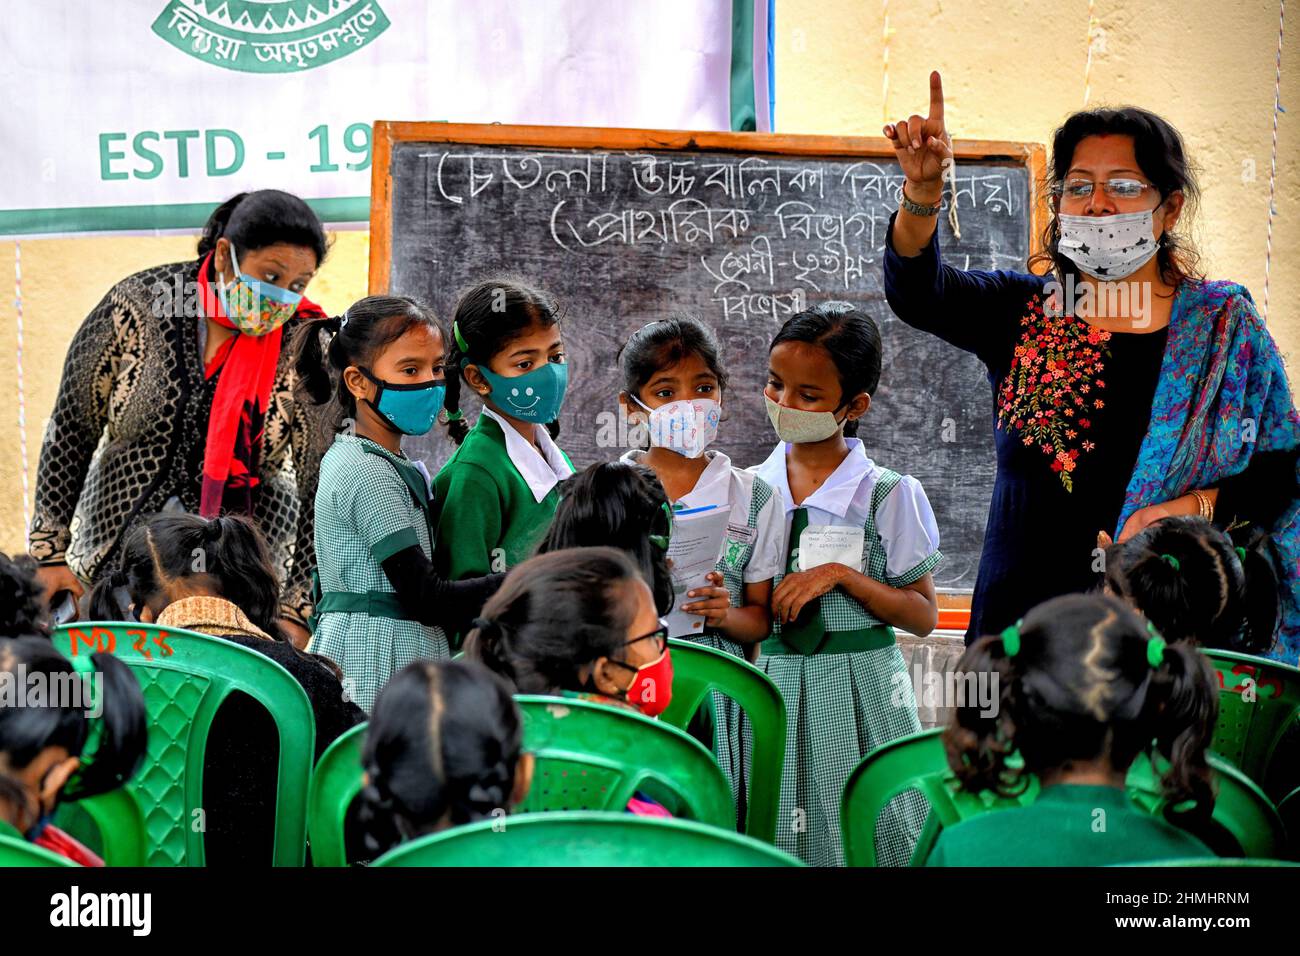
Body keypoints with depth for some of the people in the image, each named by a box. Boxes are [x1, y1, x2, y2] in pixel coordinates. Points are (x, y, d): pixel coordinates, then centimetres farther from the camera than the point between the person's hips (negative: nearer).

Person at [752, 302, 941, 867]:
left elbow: (924, 616, -5)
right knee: (777, 838, 5)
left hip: (857, 689, -3)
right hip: (770, 687, 3)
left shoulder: (886, 495, -6)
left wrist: (842, 576, -16)